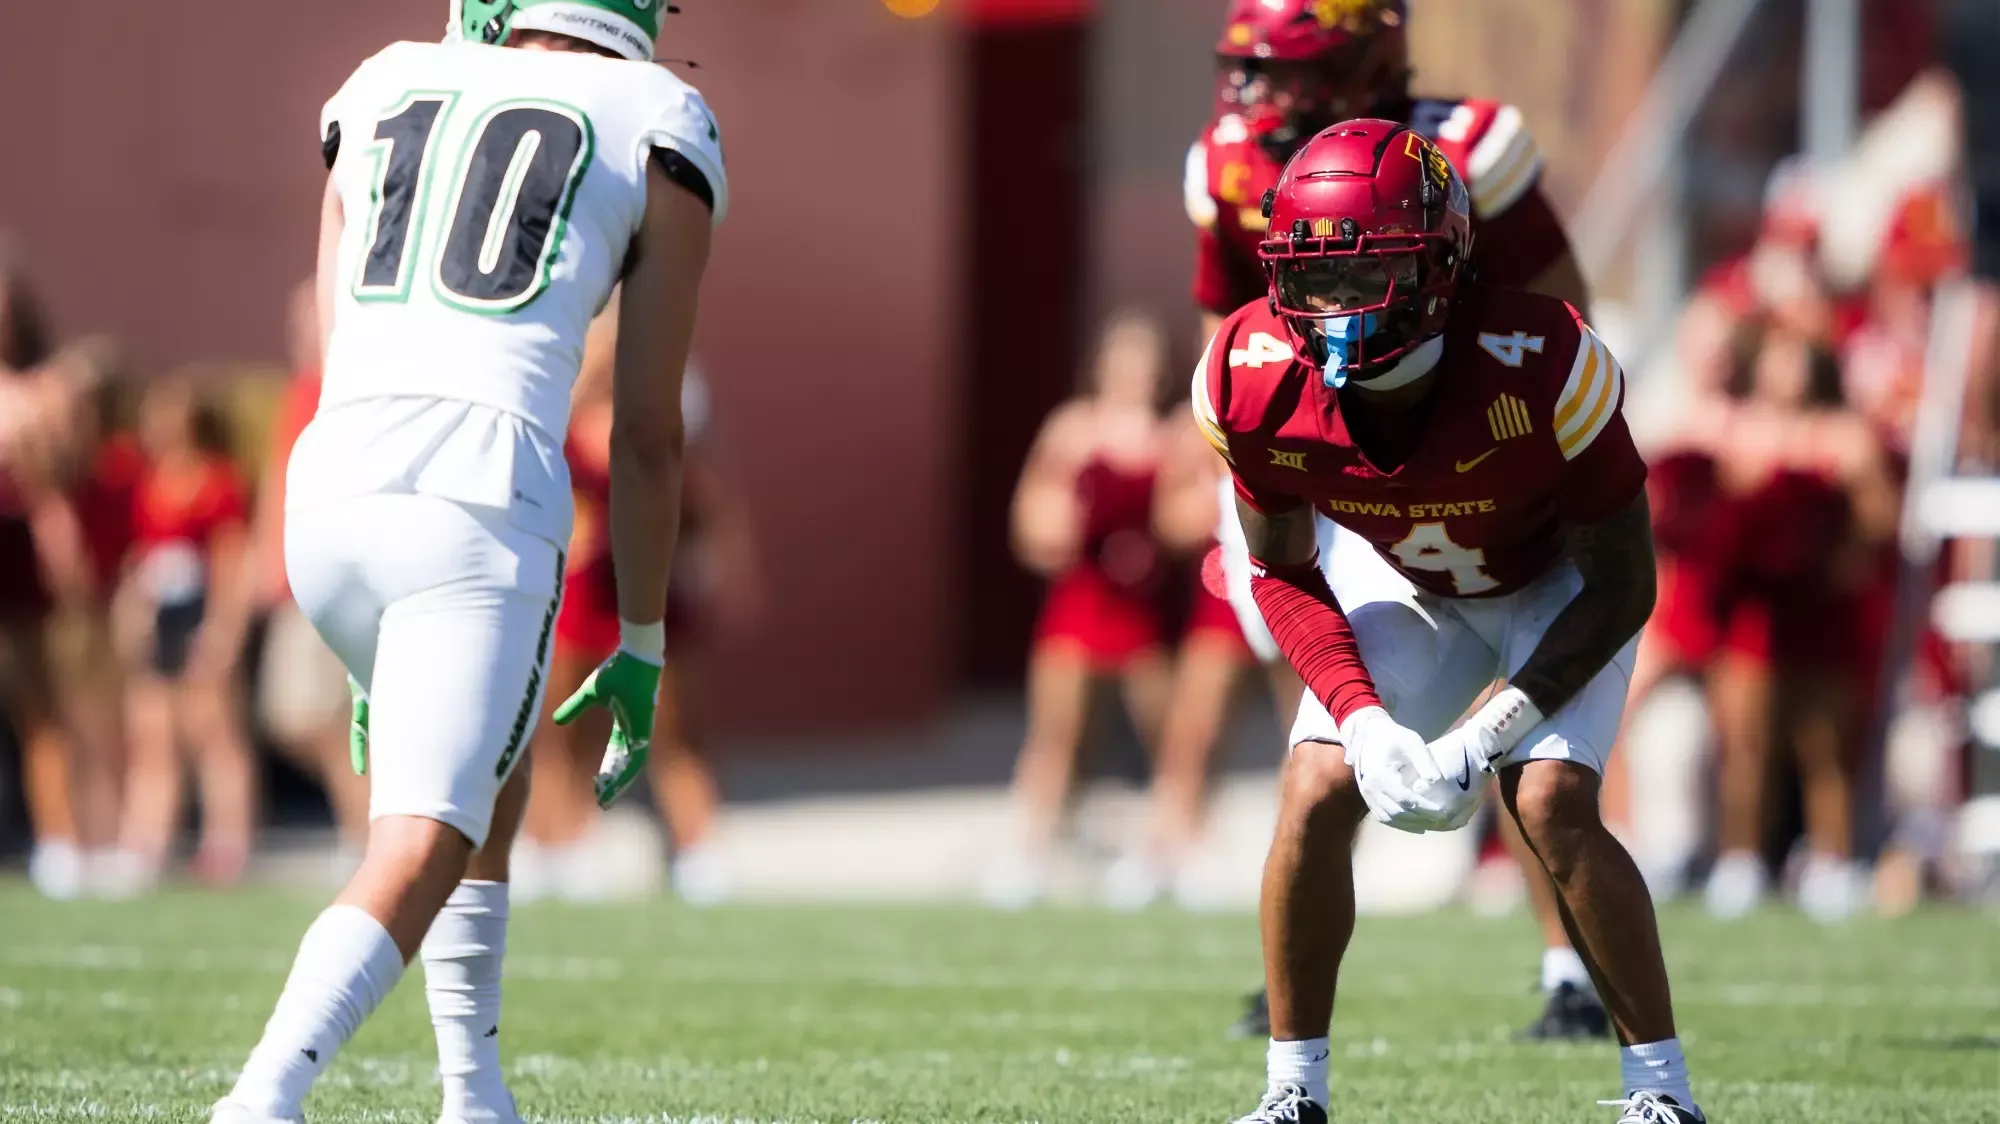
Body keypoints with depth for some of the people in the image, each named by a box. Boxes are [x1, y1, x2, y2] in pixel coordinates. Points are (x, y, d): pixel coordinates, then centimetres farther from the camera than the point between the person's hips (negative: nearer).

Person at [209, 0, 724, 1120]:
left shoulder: (383, 99, 25)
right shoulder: (655, 138, 13)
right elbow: (647, 435, 11)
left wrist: (378, 650, 33)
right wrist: (641, 651, 21)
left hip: (330, 491, 5)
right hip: (481, 502, -5)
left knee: (489, 787, 28)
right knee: (417, 860, -9)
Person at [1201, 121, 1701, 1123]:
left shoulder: (1540, 371, -39)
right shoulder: (1254, 383, -28)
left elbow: (1621, 587, -26)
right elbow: (1284, 577, -10)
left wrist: (1486, 737, -32)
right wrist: (1366, 724, -25)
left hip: (1559, 582, -3)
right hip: (1401, 580, 3)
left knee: (1552, 806, -21)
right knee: (1315, 796, -12)